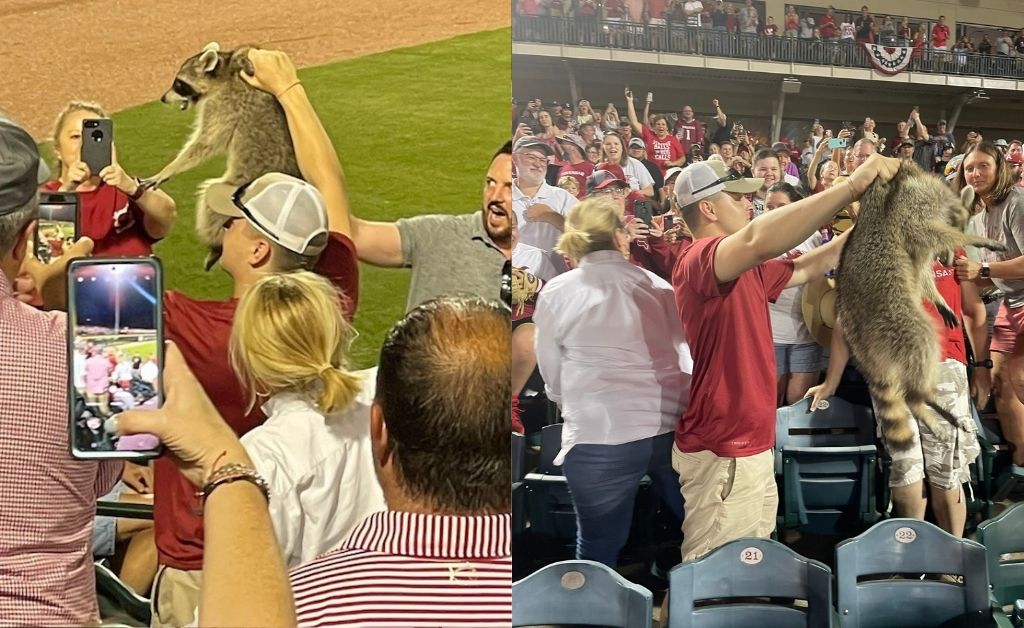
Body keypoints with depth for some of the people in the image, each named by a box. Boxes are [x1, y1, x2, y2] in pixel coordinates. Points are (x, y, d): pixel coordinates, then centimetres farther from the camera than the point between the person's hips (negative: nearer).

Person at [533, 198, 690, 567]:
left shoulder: (555, 294, 1)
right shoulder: (658, 285, 7)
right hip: (673, 427, 3)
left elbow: (553, 379, 9)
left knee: (598, 551, 11)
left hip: (600, 437, -3)